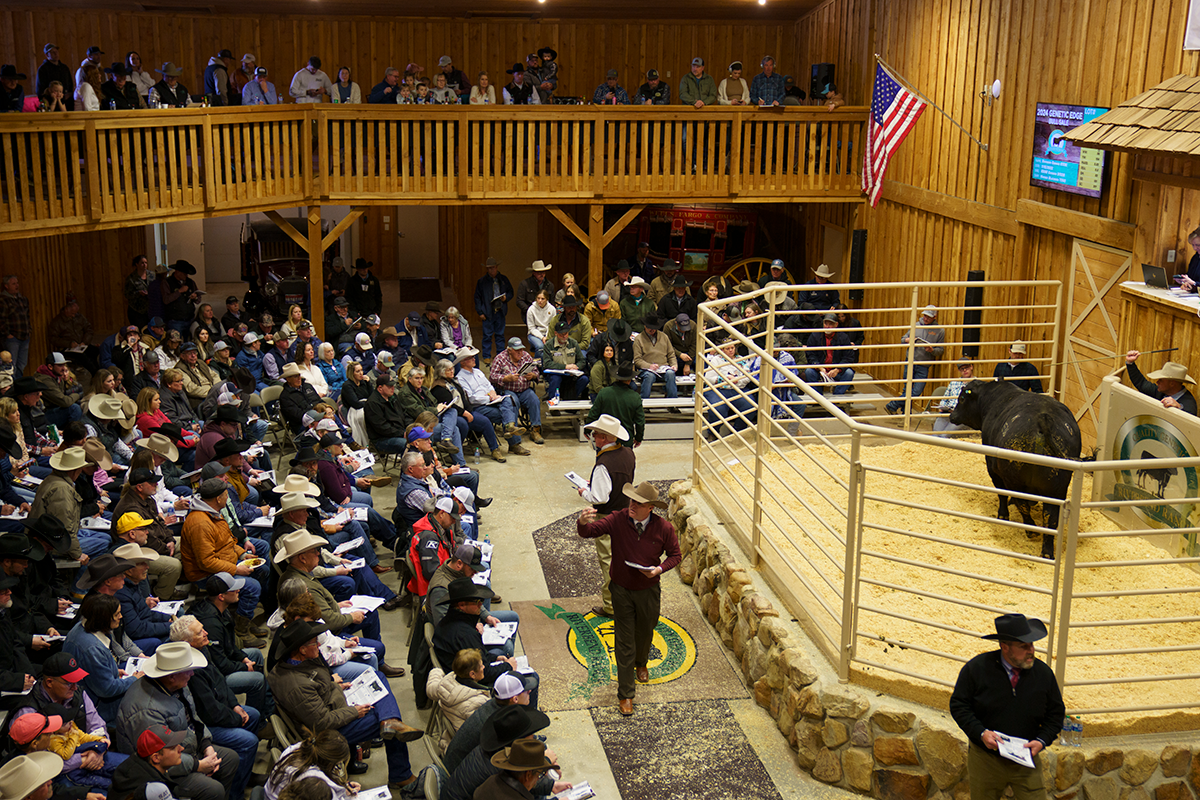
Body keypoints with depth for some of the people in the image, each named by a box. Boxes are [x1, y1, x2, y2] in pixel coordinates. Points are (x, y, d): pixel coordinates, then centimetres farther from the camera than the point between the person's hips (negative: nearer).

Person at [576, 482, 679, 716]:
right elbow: (588, 532, -20)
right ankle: (626, 693, 12)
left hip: (648, 590, 1)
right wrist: (583, 522, -44)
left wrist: (659, 569, -20)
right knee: (624, 642, 2)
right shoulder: (617, 521, -17)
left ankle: (641, 663, 58)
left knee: (645, 633, 24)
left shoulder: (664, 528, -14)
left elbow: (675, 555, -1)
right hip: (621, 590, -1)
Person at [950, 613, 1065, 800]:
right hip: (985, 760, -1)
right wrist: (981, 733, -19)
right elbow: (959, 705, -5)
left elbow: (1056, 713, 7)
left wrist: (1042, 741, -9)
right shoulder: (976, 668, -10)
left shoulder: (1043, 673, -3)